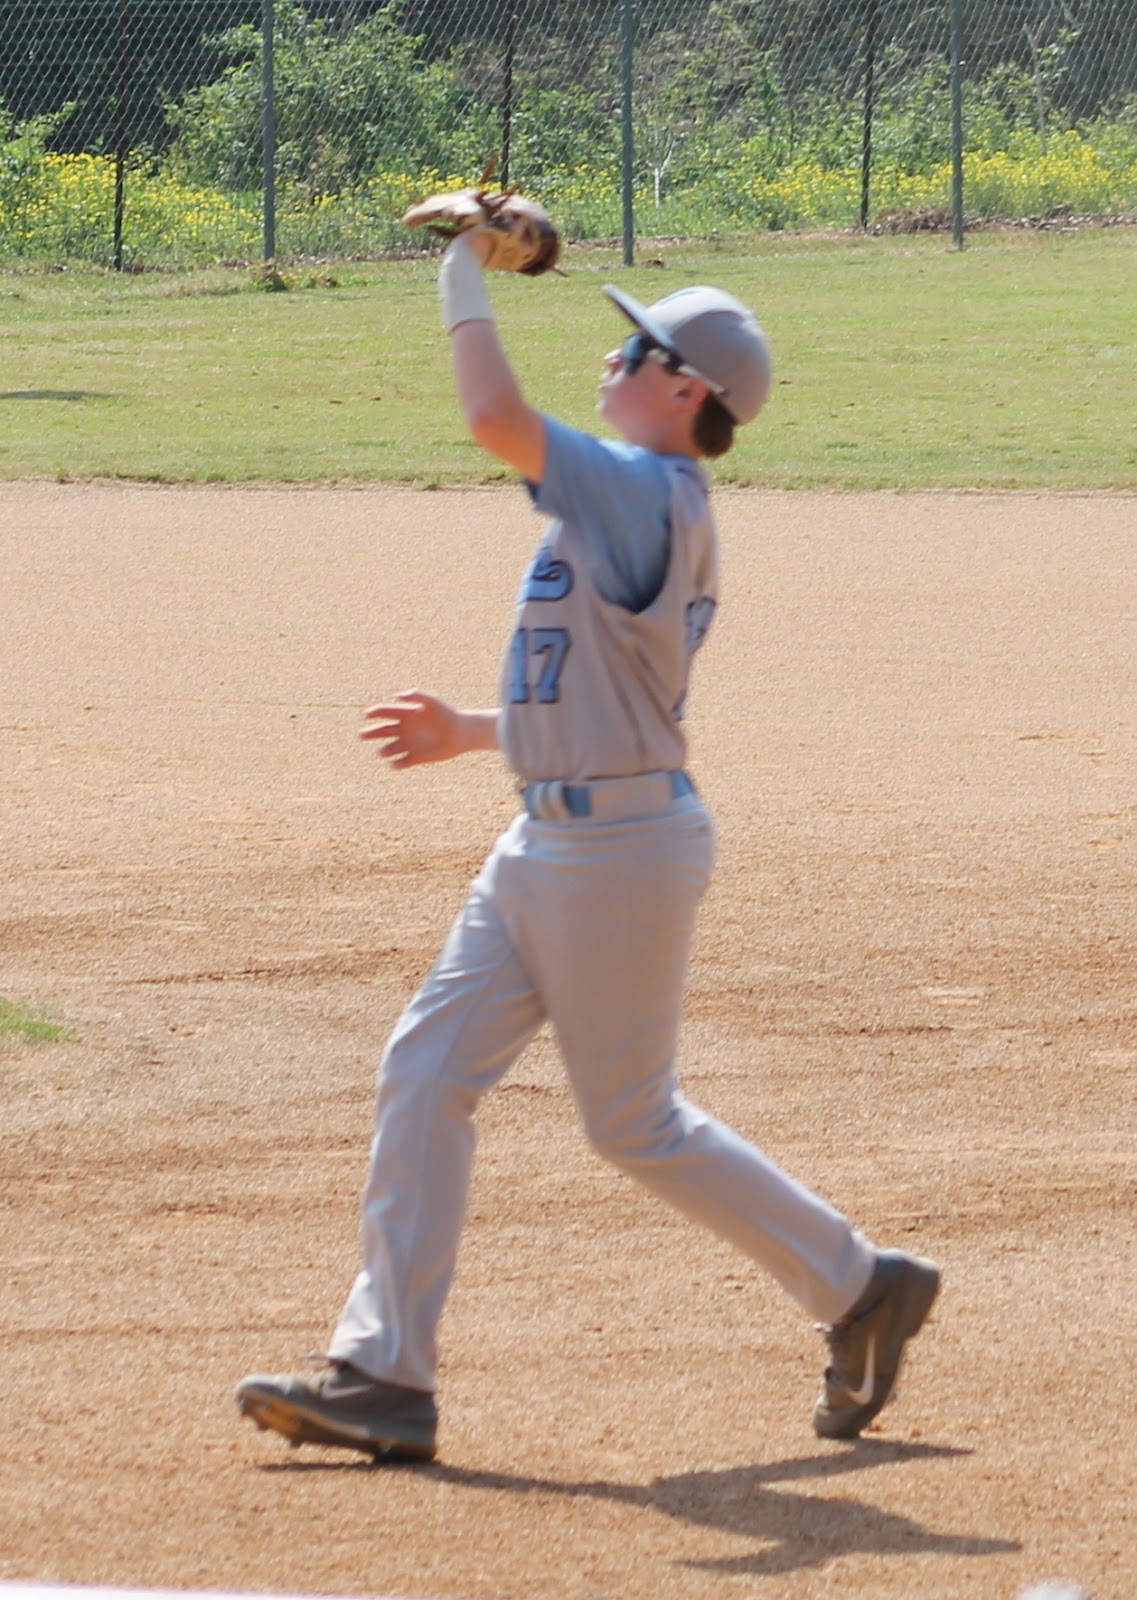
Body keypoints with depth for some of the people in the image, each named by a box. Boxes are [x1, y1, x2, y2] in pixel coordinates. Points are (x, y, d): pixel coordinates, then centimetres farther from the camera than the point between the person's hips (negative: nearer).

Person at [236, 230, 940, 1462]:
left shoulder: (646, 494, -18)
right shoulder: (639, 512, 13)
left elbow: (495, 419, -30)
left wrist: (463, 275, -17)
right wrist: (466, 733, 15)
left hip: (621, 848, -10)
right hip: (550, 839, 10)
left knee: (634, 1121, 2)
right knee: (425, 1071, 4)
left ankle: (858, 1285, 18)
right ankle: (383, 1376, 3)